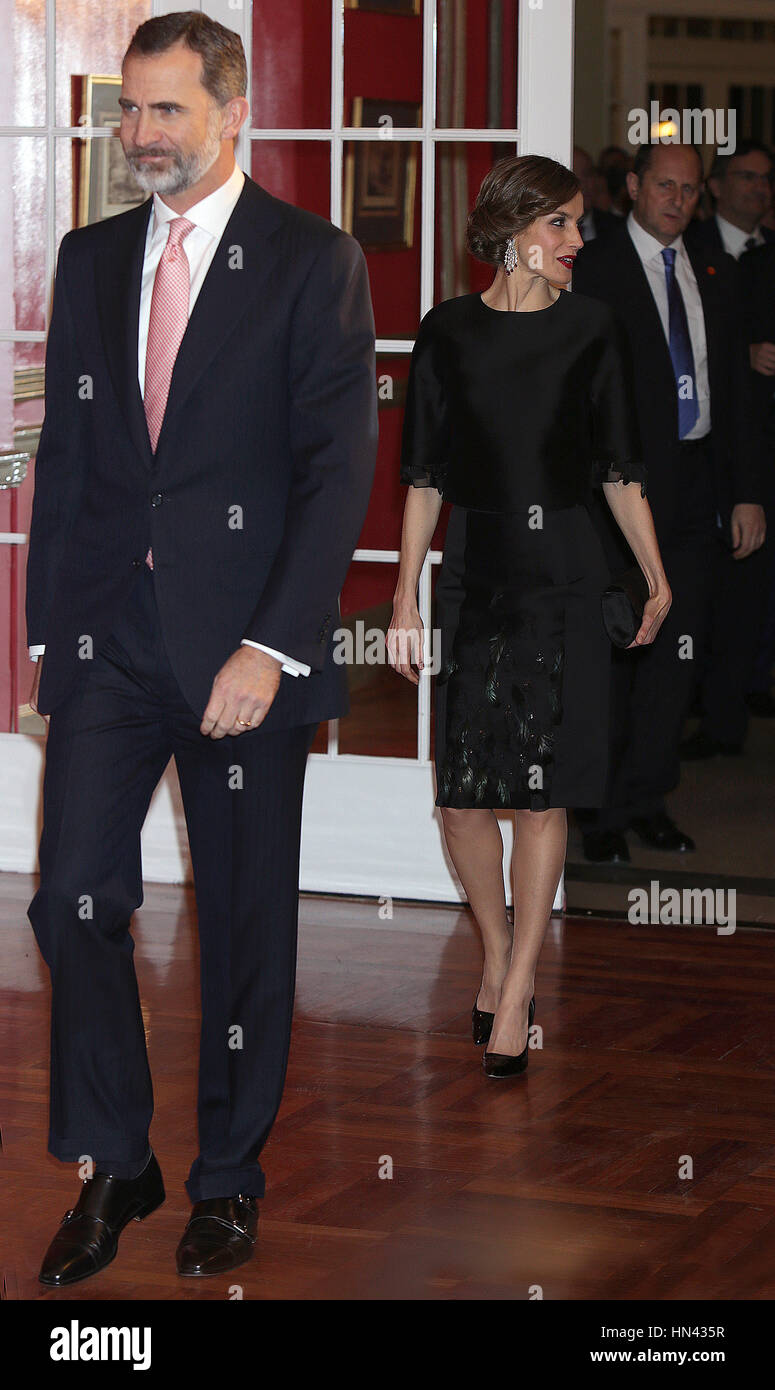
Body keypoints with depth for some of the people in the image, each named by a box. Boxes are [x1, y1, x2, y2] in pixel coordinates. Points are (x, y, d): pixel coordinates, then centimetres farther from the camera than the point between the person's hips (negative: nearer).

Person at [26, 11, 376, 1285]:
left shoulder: (313, 262, -3)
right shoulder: (91, 260, 12)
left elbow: (337, 466, -8)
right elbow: (63, 455, 15)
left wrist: (272, 647, -16)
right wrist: (49, 627, 8)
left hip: (244, 642, -4)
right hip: (107, 635, 4)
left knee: (246, 922, 6)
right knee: (75, 903, -1)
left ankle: (230, 1177, 21)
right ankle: (113, 1169, 15)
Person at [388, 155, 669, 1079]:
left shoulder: (588, 328, 4)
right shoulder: (448, 331, 3)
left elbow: (619, 468, 8)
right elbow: (424, 476, 6)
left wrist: (656, 577, 6)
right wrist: (405, 593, 2)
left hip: (565, 574, 0)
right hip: (474, 575, 1)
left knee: (543, 792, -3)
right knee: (463, 793, 0)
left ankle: (514, 995, 5)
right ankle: (499, 956, 23)